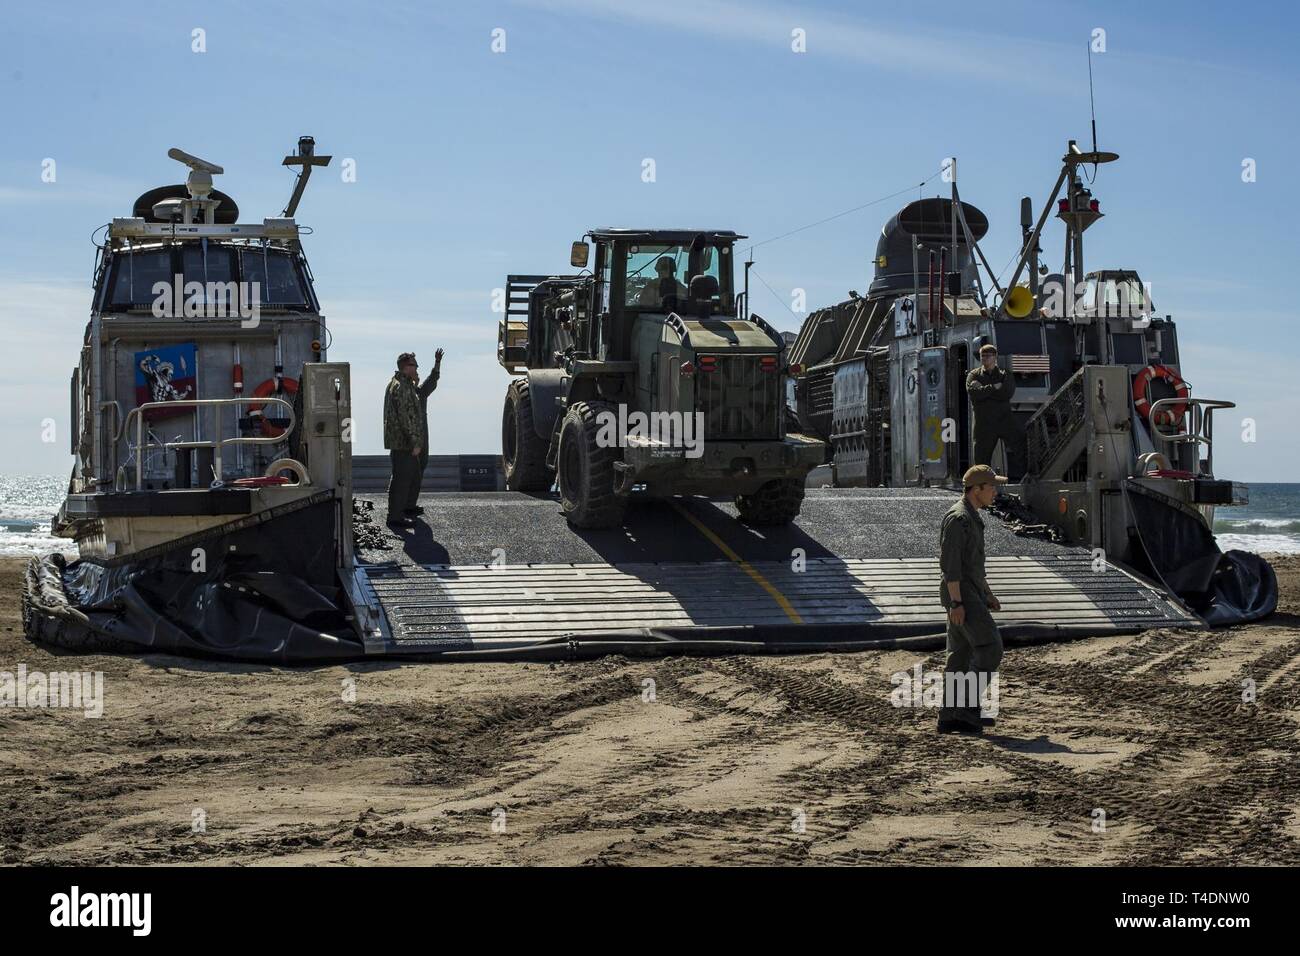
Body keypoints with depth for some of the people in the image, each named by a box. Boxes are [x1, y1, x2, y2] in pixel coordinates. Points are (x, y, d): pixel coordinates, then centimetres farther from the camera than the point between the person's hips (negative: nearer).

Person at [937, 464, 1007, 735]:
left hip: (970, 594, 10)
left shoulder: (971, 517, 18)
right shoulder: (958, 518, -15)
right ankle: (968, 704, -9)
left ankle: (950, 718, 8)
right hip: (960, 594, -10)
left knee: (961, 656, 8)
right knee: (990, 647, -12)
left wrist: (987, 594, 23)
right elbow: (950, 563, -20)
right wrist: (957, 603, -24)